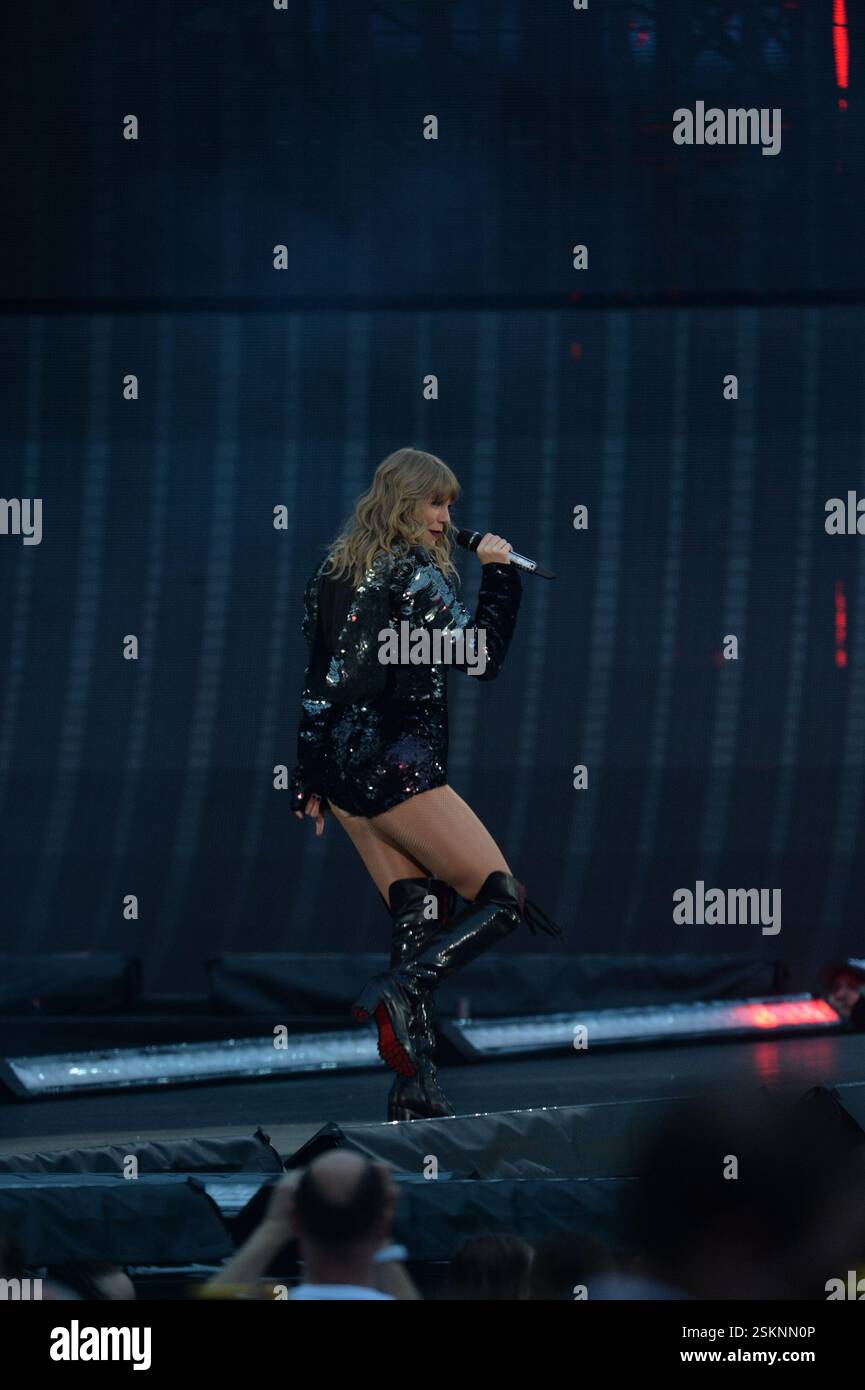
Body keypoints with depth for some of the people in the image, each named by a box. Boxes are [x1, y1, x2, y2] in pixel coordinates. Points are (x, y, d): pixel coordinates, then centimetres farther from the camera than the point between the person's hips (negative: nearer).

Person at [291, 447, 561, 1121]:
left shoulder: (335, 570, 14)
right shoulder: (416, 572, -9)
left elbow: (317, 681, 15)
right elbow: (480, 657, -8)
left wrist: (309, 781, 18)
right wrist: (499, 576, 1)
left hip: (342, 764, 8)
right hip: (397, 766, -8)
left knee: (421, 918, 9)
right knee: (503, 897, -3)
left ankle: (416, 1089, 0)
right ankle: (397, 992, -24)